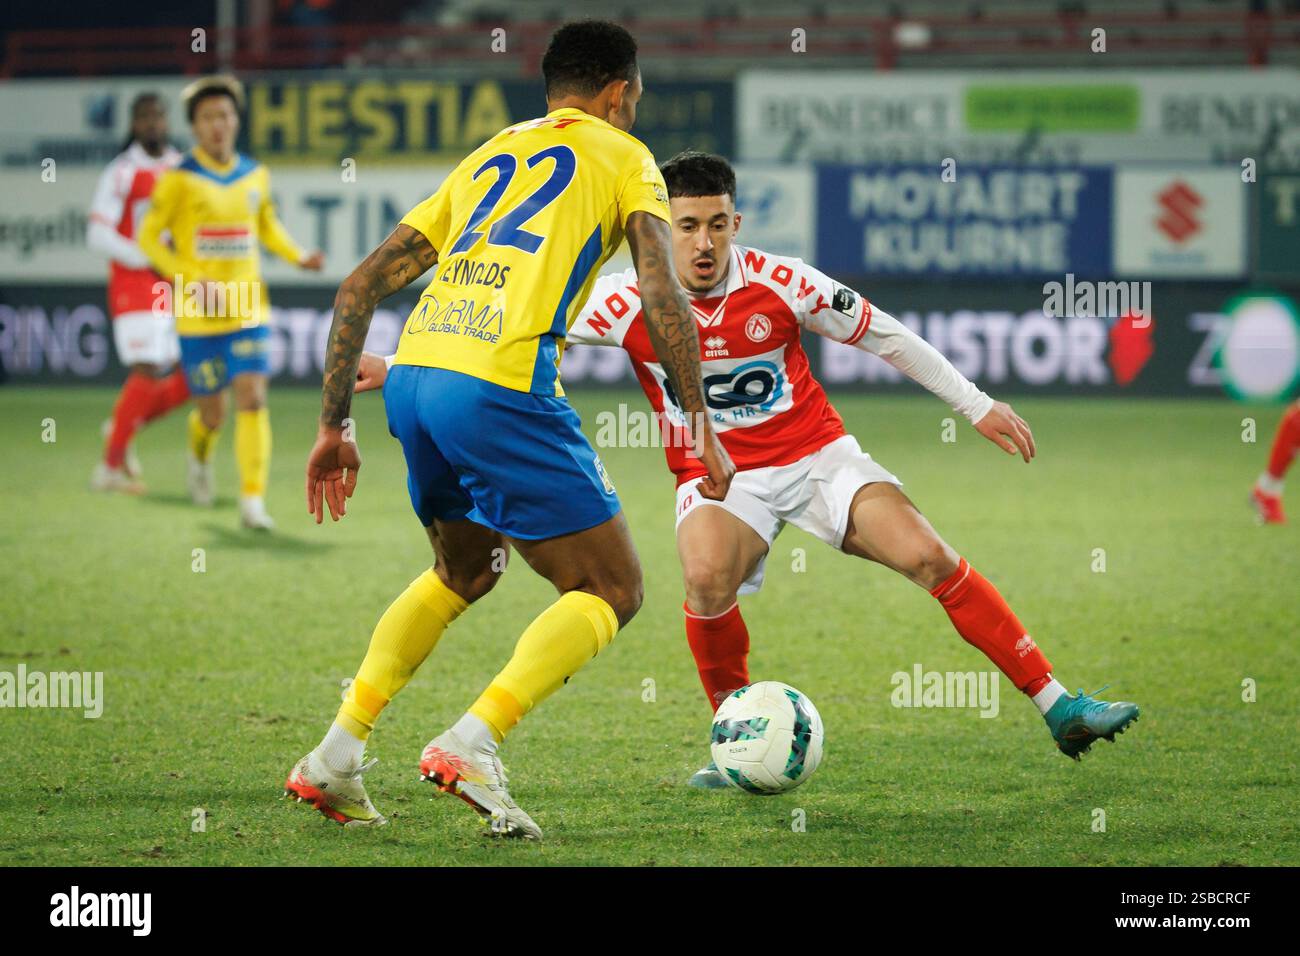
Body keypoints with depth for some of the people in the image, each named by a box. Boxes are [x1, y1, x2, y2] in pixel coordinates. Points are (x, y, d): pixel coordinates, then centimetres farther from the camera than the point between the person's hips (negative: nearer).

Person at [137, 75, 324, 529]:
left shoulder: (256, 176, 5)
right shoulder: (178, 179, -8)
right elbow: (148, 237, -4)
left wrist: (300, 257, 3)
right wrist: (190, 283, -16)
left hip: (247, 311, 2)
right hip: (198, 317, -2)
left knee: (253, 400, -14)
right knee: (212, 414, 5)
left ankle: (253, 500, -14)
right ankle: (200, 456, 41)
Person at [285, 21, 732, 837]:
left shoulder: (488, 157, 28)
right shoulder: (622, 158, 13)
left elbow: (362, 285, 23)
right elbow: (661, 293, -4)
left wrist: (334, 425, 25)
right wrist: (701, 425, -1)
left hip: (412, 374, 7)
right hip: (503, 386, -7)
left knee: (465, 570, 30)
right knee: (612, 591, 5)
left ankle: (338, 753, 18)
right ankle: (473, 743, -14)